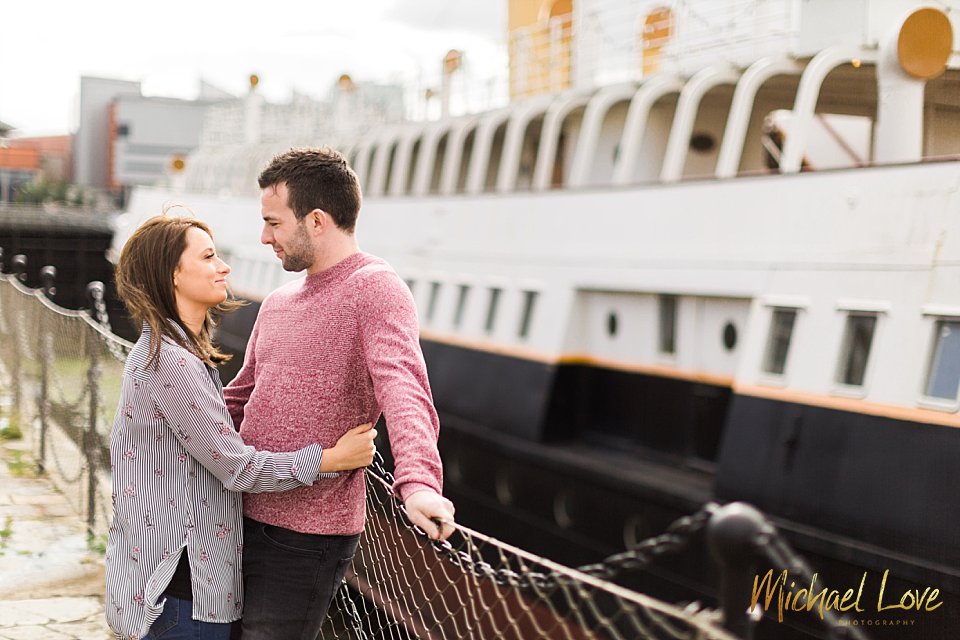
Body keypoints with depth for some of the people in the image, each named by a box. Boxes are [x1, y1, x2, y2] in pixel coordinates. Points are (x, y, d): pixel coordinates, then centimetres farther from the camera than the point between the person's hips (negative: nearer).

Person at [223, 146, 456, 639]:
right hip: (243, 519, 8)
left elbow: (402, 388, -29)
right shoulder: (277, 303, 15)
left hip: (304, 539, -8)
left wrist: (418, 481, -44)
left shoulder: (375, 289, -12)